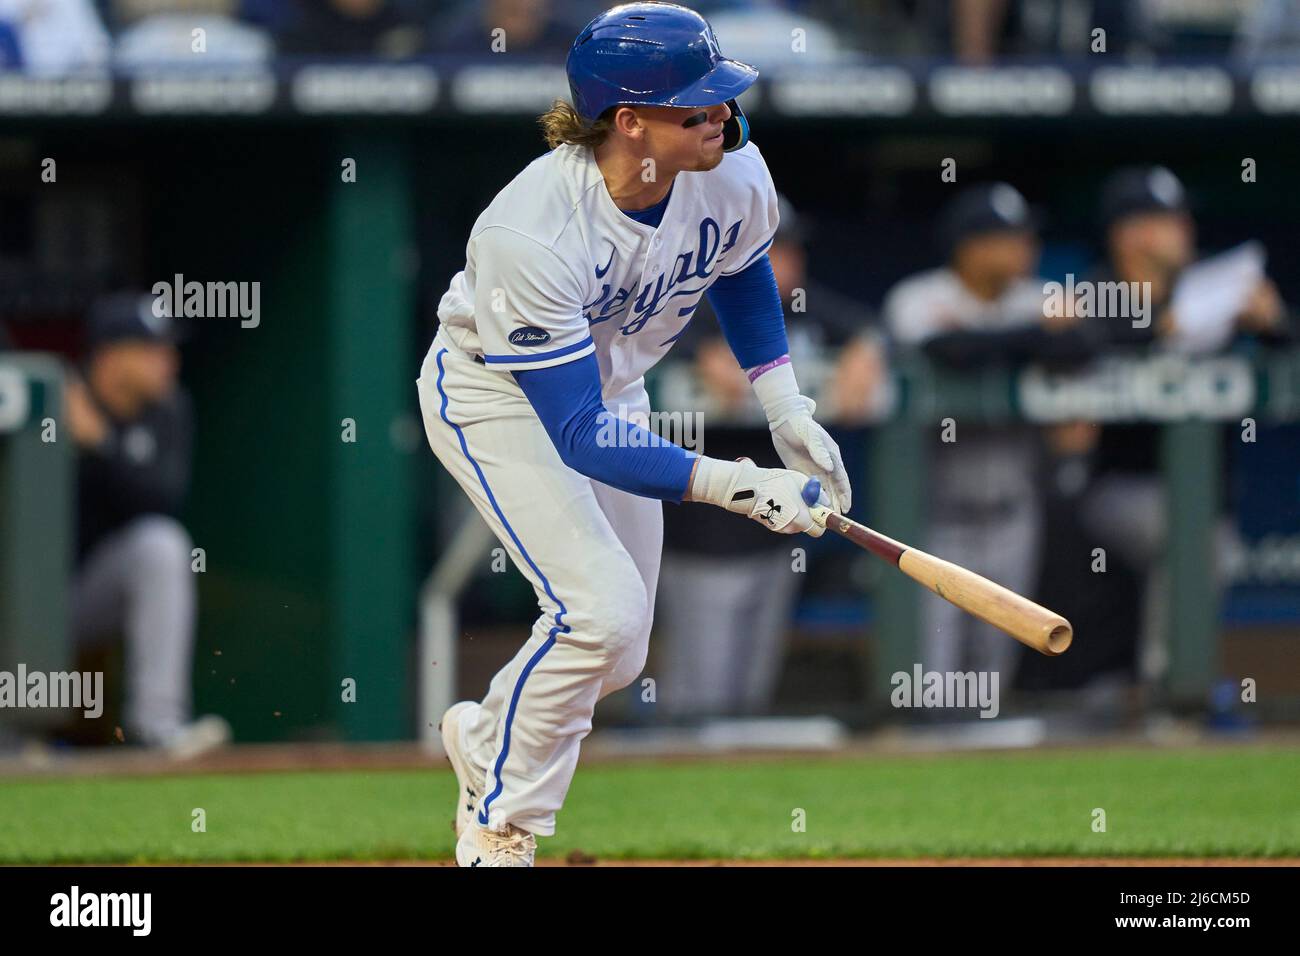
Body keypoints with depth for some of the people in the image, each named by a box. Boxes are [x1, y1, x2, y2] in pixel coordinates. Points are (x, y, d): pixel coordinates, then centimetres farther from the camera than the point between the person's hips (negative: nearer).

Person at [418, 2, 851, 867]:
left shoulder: (732, 173, -22)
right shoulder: (532, 235, -39)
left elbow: (742, 269, 5)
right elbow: (578, 438, -37)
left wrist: (787, 412, -3)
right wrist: (736, 486, -45)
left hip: (611, 388, 7)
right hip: (492, 393, -6)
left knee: (617, 663, 9)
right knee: (601, 608, -24)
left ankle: (487, 738, 41)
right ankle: (497, 830, -4)